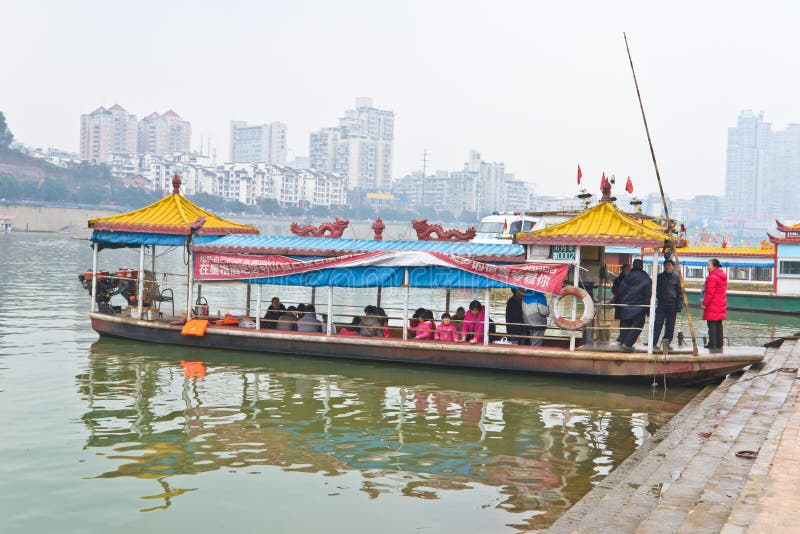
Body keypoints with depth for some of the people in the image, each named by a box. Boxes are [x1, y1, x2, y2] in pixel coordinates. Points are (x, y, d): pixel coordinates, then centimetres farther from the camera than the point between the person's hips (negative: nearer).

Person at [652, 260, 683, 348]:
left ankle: (667, 342, 14)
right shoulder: (659, 277, 8)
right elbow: (656, 290, 10)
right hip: (661, 304, 0)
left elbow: (680, 292, 7)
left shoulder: (676, 278, 6)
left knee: (670, 325, 5)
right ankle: (653, 343, -9)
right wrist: (655, 302, 2)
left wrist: (679, 304, -2)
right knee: (658, 324, -7)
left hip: (672, 305, 0)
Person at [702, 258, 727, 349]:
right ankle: (719, 344, 16)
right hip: (721, 304, 9)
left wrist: (704, 303, -12)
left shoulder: (712, 277, -16)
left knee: (712, 325, -5)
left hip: (712, 305, -9)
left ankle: (712, 344, -6)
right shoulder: (723, 276, 14)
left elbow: (710, 293, -19)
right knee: (719, 325, 13)